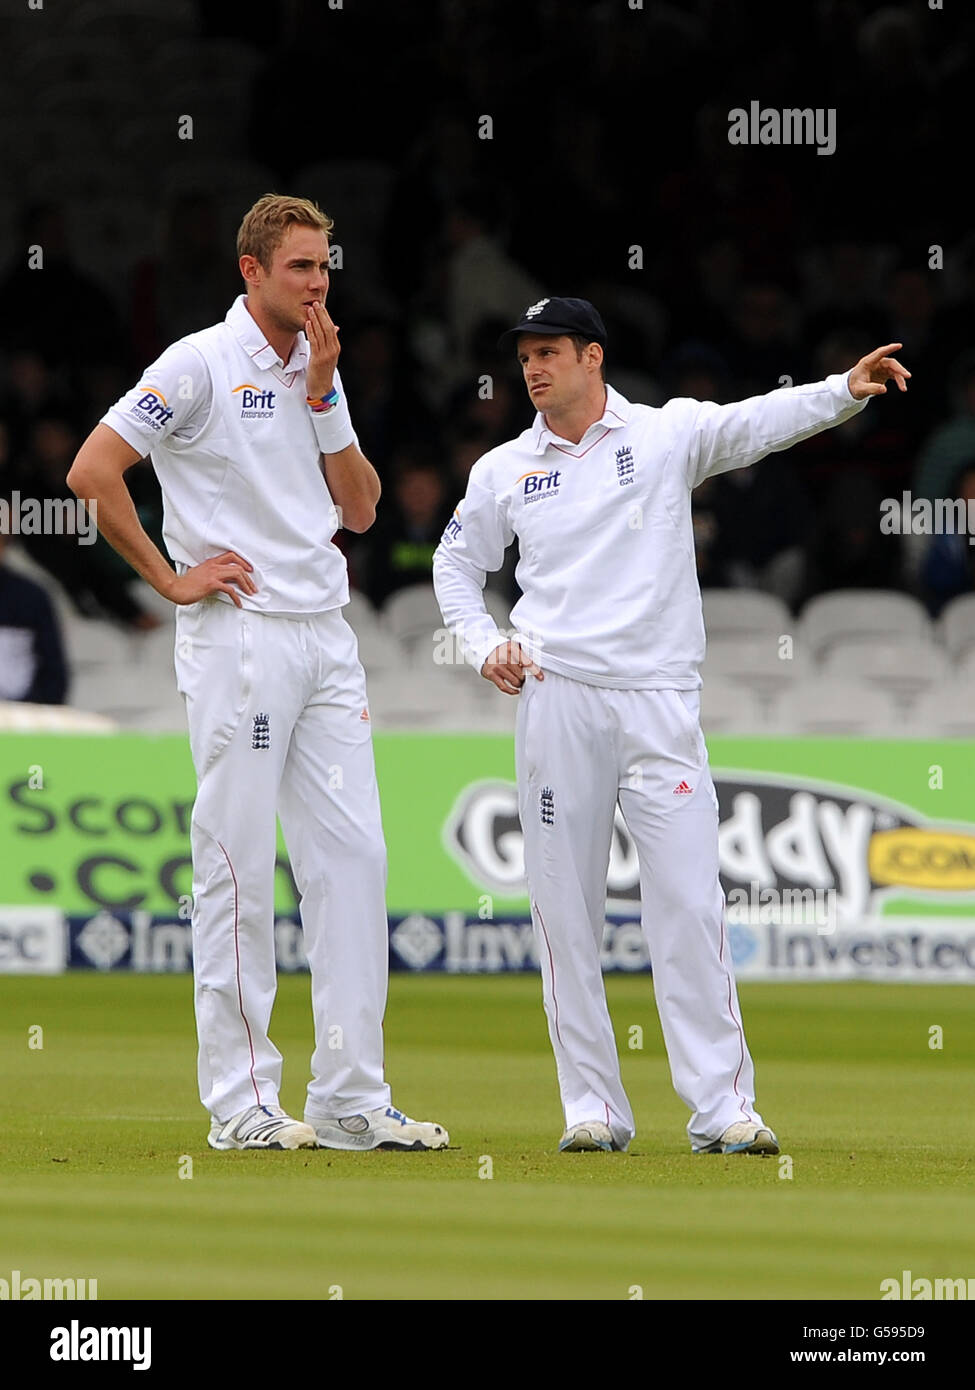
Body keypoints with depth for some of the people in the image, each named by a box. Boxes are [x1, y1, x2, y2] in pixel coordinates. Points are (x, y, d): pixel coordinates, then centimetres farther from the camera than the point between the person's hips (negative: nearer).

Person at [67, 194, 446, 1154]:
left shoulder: (316, 372, 14)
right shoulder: (200, 365, -8)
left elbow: (360, 508, 10)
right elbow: (91, 471, -14)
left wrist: (324, 397, 0)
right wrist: (170, 580, -11)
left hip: (325, 640, 7)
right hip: (238, 637, -7)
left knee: (352, 857, 3)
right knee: (237, 868, -5)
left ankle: (351, 1100, 6)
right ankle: (241, 1104, -1)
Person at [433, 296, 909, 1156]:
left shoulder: (667, 435, 4)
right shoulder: (505, 471, 12)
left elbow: (760, 423, -9)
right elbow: (456, 565, 23)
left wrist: (846, 391, -26)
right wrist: (483, 648, 6)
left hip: (660, 699, -2)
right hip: (555, 699, 2)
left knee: (690, 904, -7)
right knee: (565, 909, 1)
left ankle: (722, 1109, -5)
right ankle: (594, 1108, 8)